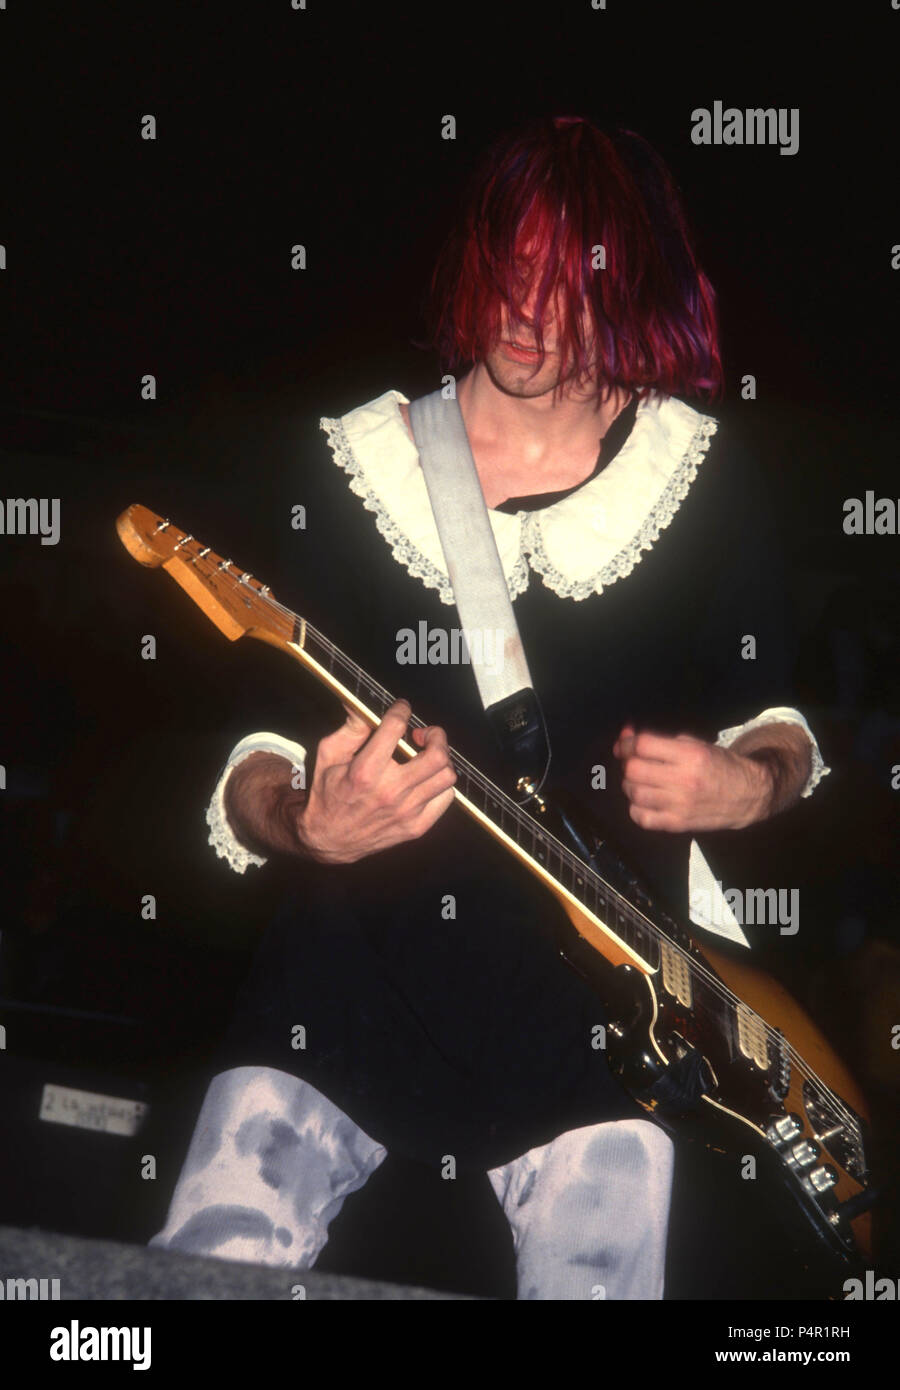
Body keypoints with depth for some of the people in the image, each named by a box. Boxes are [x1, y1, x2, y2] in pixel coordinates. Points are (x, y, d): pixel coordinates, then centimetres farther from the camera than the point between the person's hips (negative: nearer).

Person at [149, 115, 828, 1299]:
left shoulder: (704, 483, 3)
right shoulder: (360, 471, 2)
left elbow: (776, 720, 15)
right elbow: (249, 768, 2)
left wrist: (746, 783, -7)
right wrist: (306, 823, -20)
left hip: (592, 995, 0)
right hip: (352, 980, 0)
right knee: (207, 1272, -10)